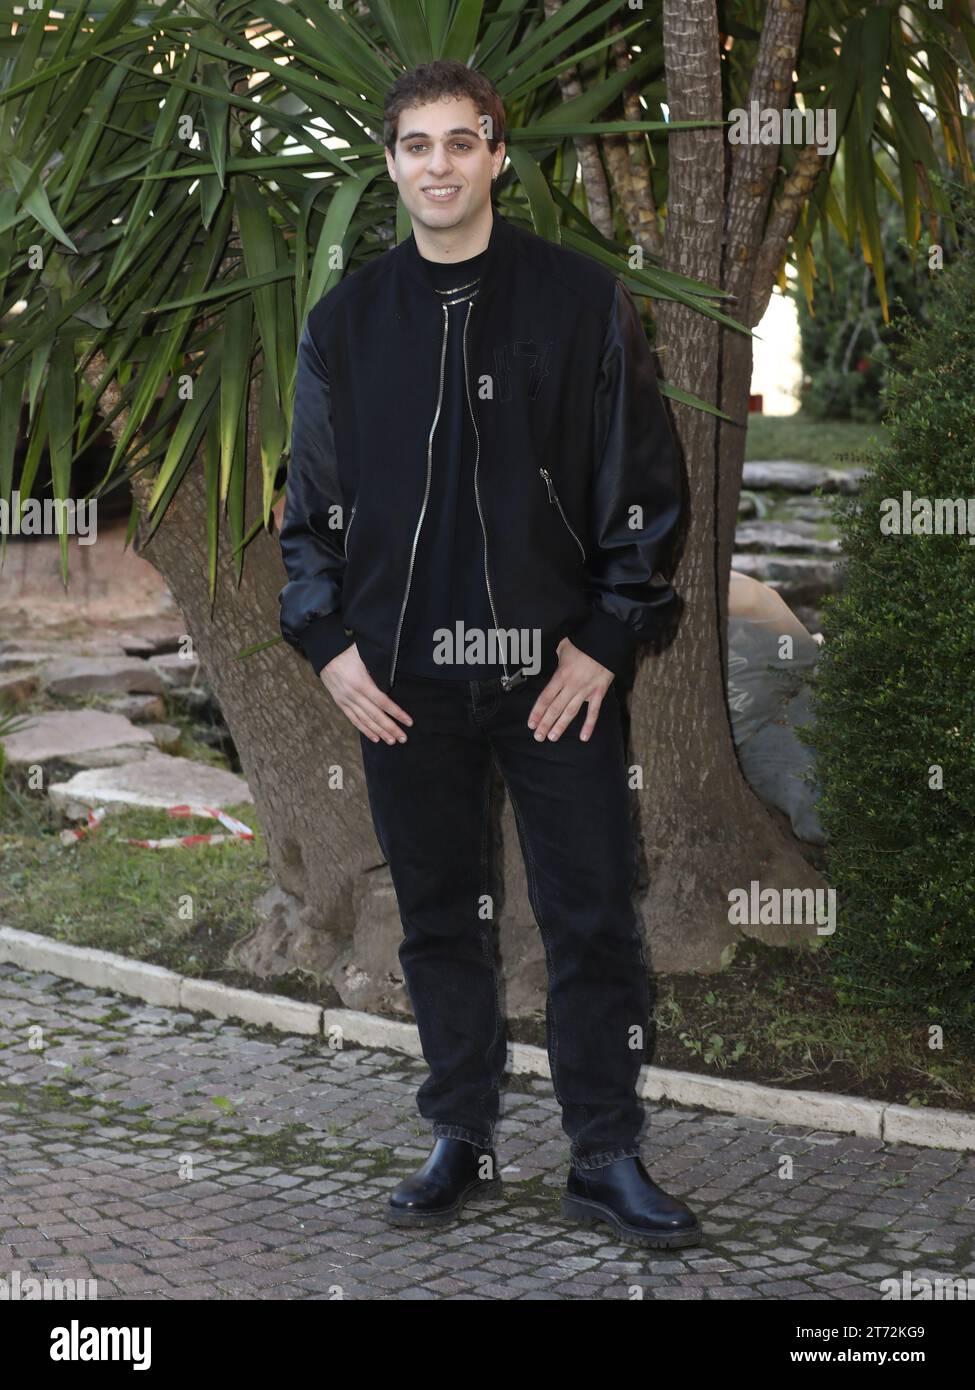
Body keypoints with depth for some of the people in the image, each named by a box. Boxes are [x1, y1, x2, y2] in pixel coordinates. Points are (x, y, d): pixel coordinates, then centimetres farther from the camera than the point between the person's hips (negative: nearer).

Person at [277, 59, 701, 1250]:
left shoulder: (582, 301, 0)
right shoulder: (346, 321, 8)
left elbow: (641, 485, 0)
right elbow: (311, 504, 12)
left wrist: (603, 643, -7)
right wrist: (328, 644, 0)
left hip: (557, 673, -2)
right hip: (401, 681, 2)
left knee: (592, 920, 0)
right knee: (437, 919, 10)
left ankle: (605, 1159, 12)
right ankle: (461, 1143, 23)